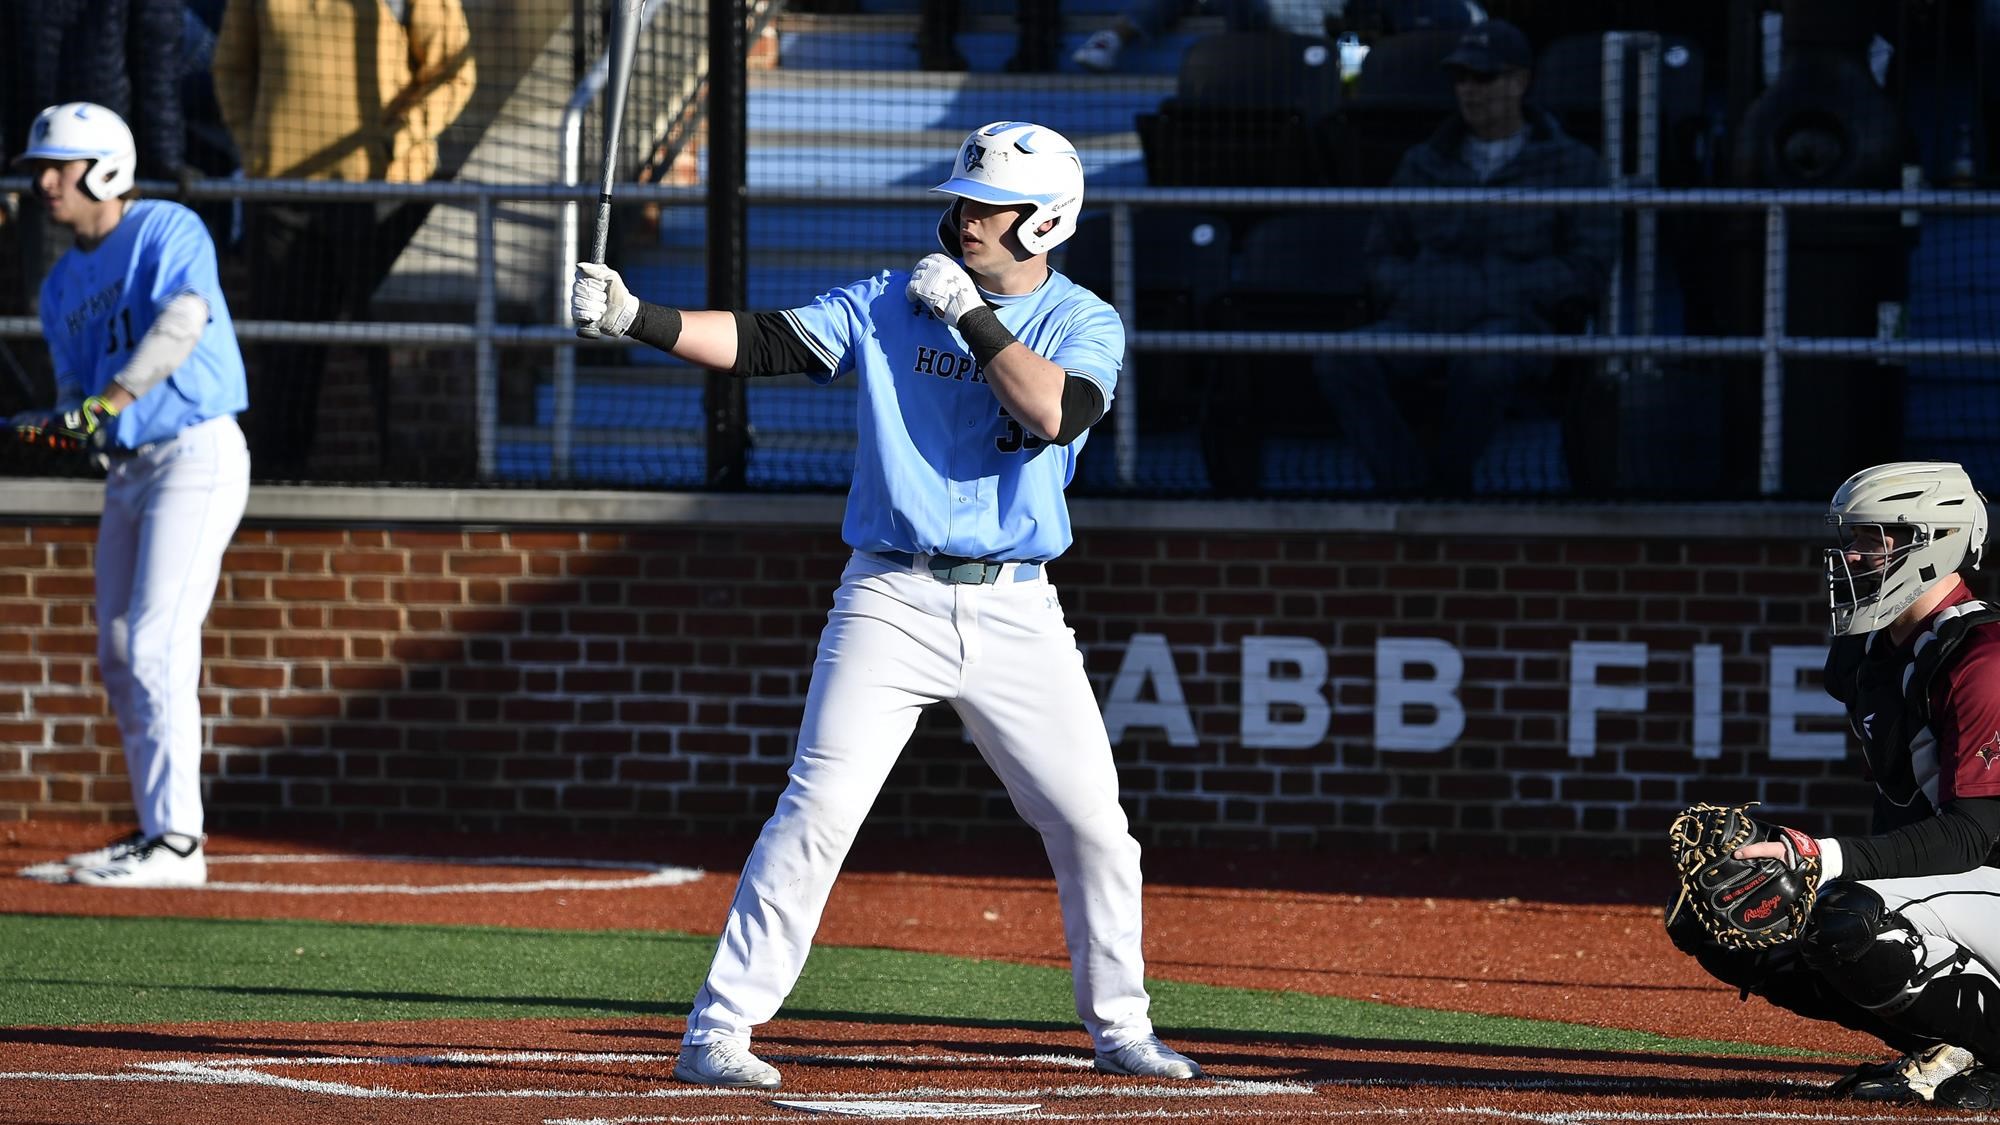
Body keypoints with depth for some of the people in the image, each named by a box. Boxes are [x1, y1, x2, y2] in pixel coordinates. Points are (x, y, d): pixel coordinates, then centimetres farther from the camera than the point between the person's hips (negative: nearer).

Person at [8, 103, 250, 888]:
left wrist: (104, 404, -33)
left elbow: (181, 322, -25)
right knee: (118, 658, 10)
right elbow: (75, 381, 14)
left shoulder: (168, 232, -8)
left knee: (156, 645, -16)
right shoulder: (64, 284, 16)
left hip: (196, 454, -9)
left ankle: (176, 843, -17)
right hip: (127, 471, 9)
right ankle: (155, 832, 19)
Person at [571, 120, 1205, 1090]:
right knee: (818, 810, -12)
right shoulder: (888, 303, 4)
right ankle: (716, 1033, -10)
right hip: (891, 601, -1)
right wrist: (639, 319, -20)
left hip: (1016, 611, 1)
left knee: (1092, 824, 3)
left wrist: (971, 315, -15)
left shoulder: (1084, 324, 3)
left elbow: (1056, 412, -17)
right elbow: (762, 342, -6)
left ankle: (1119, 1029, 22)